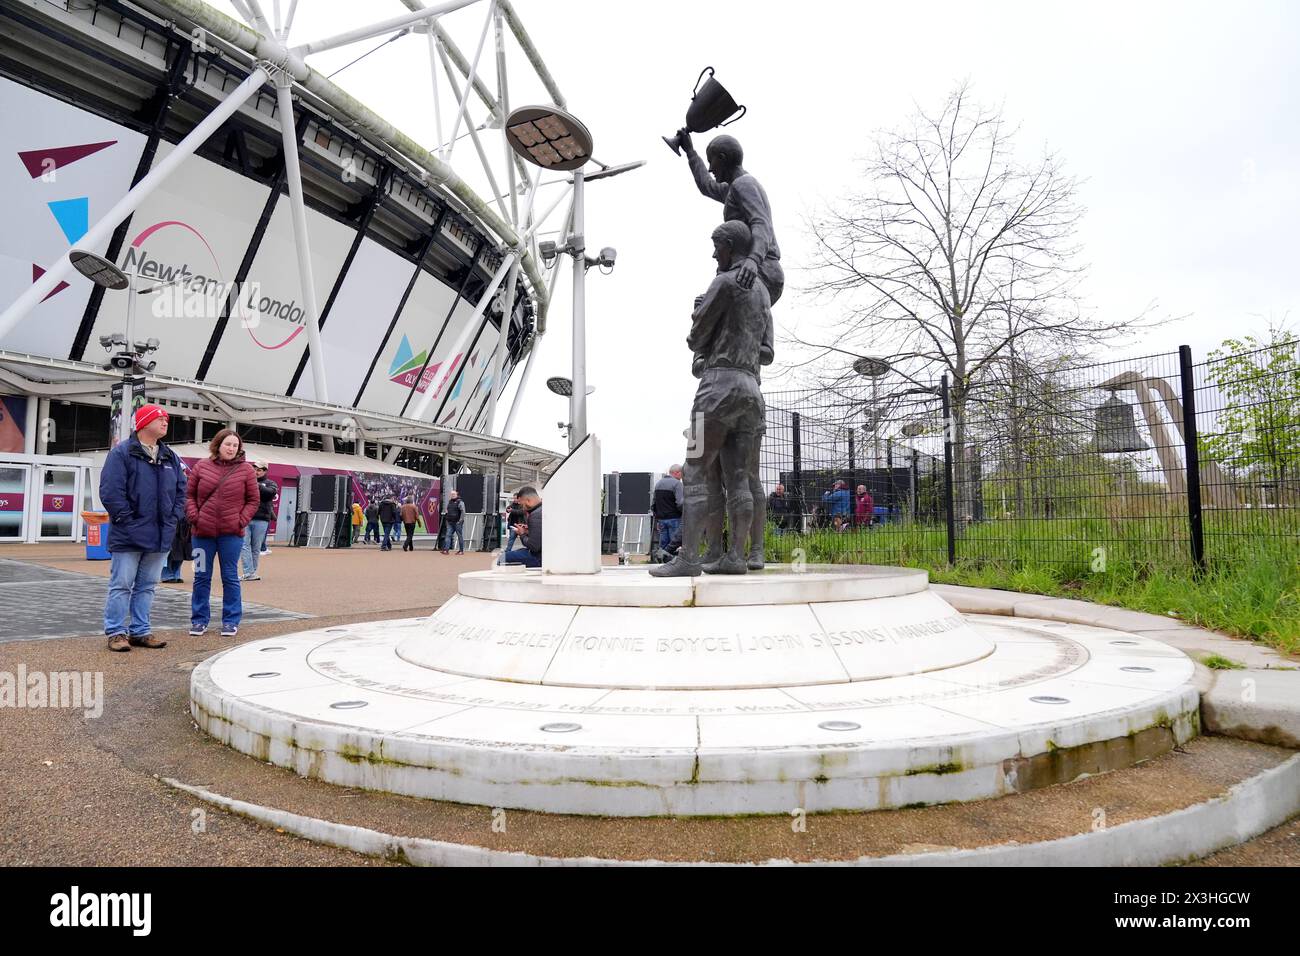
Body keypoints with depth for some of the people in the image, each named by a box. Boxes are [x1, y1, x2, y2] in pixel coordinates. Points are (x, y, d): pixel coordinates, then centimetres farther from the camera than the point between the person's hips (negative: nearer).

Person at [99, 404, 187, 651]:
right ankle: (116, 633, 9)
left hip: (160, 537, 6)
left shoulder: (171, 458, 13)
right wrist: (127, 520, -14)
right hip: (128, 536, -6)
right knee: (121, 585, 0)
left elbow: (181, 490, 16)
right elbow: (110, 491, -12)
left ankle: (140, 631, 20)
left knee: (147, 585, 12)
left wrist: (172, 520, 5)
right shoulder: (122, 453, -6)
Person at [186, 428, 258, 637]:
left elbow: (254, 500, 3)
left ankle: (231, 621, 12)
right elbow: (189, 495, 10)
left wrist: (241, 521, -6)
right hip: (203, 532, 2)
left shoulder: (246, 469, 1)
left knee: (230, 577, 4)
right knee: (201, 577, 9)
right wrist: (194, 517, -3)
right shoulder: (202, 467, 5)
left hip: (231, 533, -2)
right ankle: (199, 619, 19)